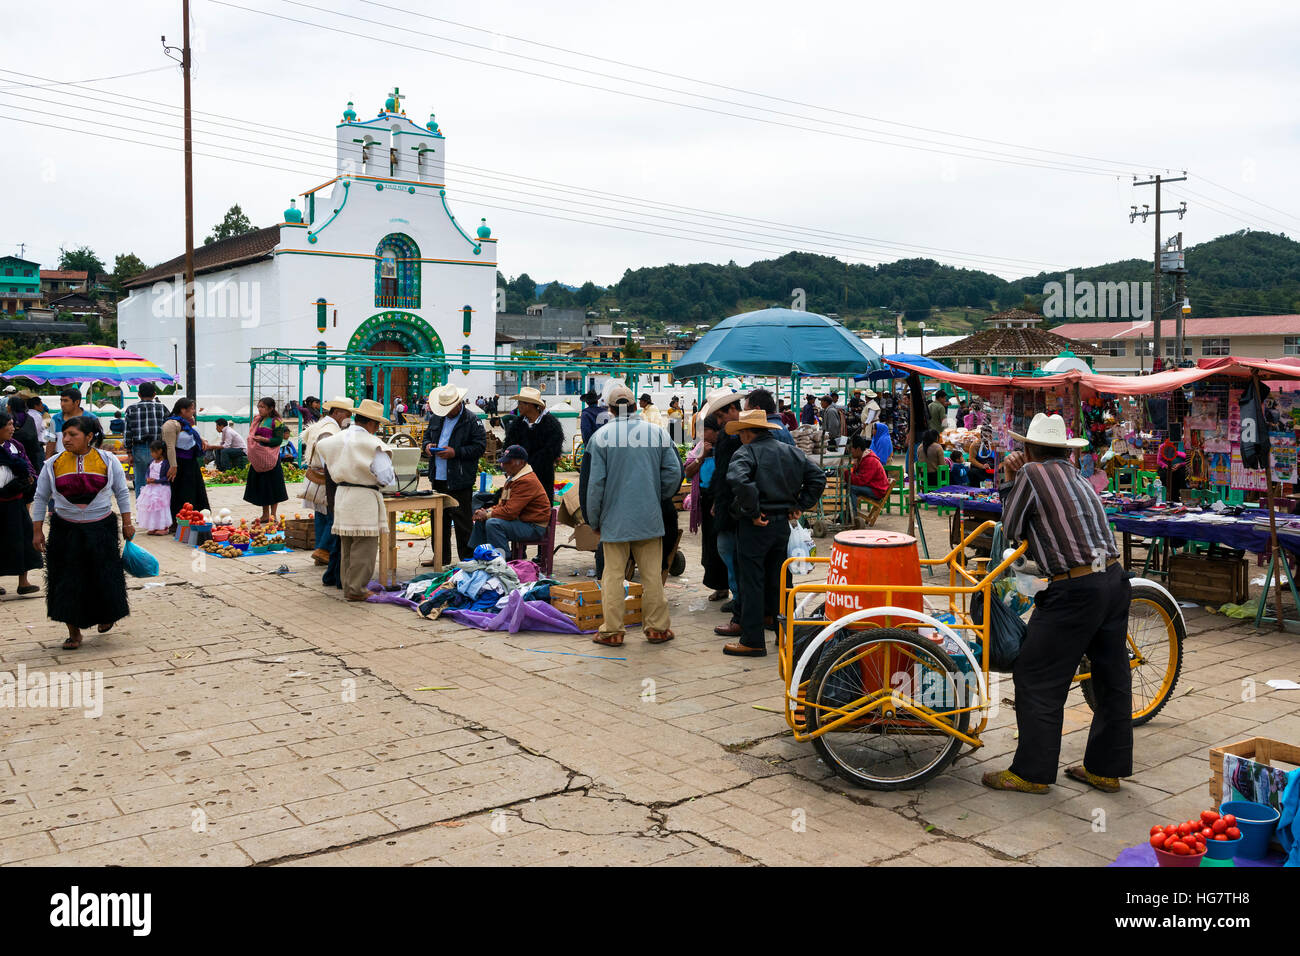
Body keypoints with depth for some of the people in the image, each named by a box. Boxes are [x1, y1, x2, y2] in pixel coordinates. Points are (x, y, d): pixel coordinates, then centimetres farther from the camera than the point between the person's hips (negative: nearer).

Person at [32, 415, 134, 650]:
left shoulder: (108, 461, -3)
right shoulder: (53, 464, -1)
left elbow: (122, 493, 5)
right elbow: (41, 498, 5)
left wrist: (127, 523, 2)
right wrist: (37, 531, 2)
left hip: (101, 529, -1)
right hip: (65, 531, 1)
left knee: (104, 577, 4)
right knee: (68, 581, 1)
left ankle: (107, 615, 34)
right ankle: (74, 633, 14)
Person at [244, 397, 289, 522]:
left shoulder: (275, 421, -6)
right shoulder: (258, 420, 13)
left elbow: (279, 440, -12)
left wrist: (263, 439, -19)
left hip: (271, 458, -7)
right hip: (258, 458, 7)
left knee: (273, 486, -1)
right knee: (261, 486, 9)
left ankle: (273, 515, 6)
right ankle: (265, 515, 16)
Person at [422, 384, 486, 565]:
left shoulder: (472, 421, -8)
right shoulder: (436, 418, 12)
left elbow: (480, 446, -11)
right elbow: (427, 435, 26)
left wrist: (455, 452, -19)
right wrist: (427, 445, 3)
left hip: (460, 481, -7)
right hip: (438, 478, 7)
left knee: (462, 521, -2)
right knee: (440, 518, 15)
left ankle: (467, 558, 7)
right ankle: (441, 555, 26)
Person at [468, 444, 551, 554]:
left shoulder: (526, 481, -22)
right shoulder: (513, 477, 14)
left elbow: (510, 512, -26)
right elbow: (503, 504, 19)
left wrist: (487, 515, -13)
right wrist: (488, 511, 0)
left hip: (534, 528, -11)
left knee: (493, 523, -29)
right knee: (481, 520, 12)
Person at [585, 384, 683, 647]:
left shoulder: (601, 436, -6)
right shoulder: (657, 432, 1)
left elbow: (596, 483, -6)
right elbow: (674, 472, 1)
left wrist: (594, 520, 4)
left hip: (615, 517, -2)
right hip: (649, 517, 2)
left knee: (613, 574, 5)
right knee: (652, 574, 9)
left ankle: (612, 631, 9)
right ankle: (656, 627, 16)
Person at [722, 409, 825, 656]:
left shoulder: (746, 453, -11)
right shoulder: (791, 452, 10)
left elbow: (738, 480, -31)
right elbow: (818, 477, 11)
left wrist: (752, 511, -22)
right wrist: (800, 506, 9)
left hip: (755, 525, -7)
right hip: (782, 523, 7)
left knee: (752, 582, 0)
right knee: (778, 579, 18)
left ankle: (753, 641, 2)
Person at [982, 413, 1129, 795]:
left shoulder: (1032, 472, -6)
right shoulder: (1075, 474, 18)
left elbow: (1012, 531, 1)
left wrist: (1009, 481, 11)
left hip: (1075, 590, -9)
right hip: (1114, 579, 9)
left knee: (1037, 680, 2)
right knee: (1112, 677, 15)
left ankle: (1032, 771, 8)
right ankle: (1106, 769, 26)